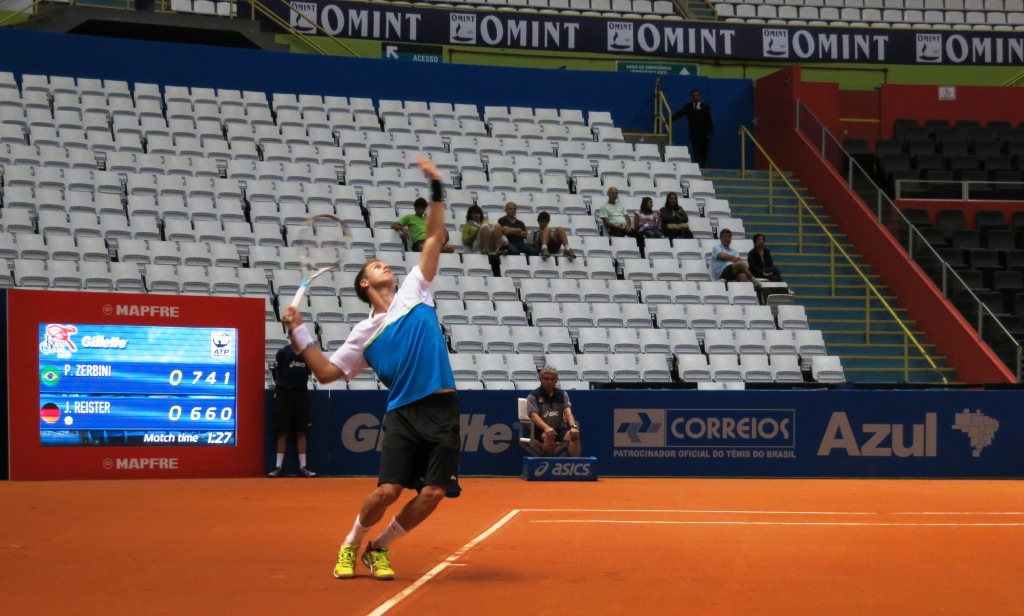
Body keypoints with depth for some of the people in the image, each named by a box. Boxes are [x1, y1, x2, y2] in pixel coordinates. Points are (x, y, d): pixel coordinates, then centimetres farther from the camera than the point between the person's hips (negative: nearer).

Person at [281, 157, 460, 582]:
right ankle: (350, 546, 16)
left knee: (432, 494, -6)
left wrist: (436, 189, 4)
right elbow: (326, 372, 11)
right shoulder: (365, 332, 11)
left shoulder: (414, 291, 13)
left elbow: (434, 237, 12)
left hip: (442, 410, 1)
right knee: (387, 490, -12)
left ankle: (379, 550, 16)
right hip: (403, 414, -1)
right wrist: (299, 334, 2)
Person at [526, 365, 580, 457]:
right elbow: (534, 416, -13)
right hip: (540, 430, -3)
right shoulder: (533, 396, 0)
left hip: (559, 429, 3)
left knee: (574, 435, -26)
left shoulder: (562, 394, 13)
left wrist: (573, 426, -23)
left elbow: (567, 411, -2)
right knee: (548, 436, -37)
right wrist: (546, 428, -33)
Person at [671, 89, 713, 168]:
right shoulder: (688, 107, 5)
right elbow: (678, 114, -4)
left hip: (704, 135, 1)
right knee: (696, 154, -9)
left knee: (703, 154, 5)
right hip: (694, 135, -1)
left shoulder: (706, 107, 4)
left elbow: (709, 120, 2)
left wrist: (709, 133, -7)